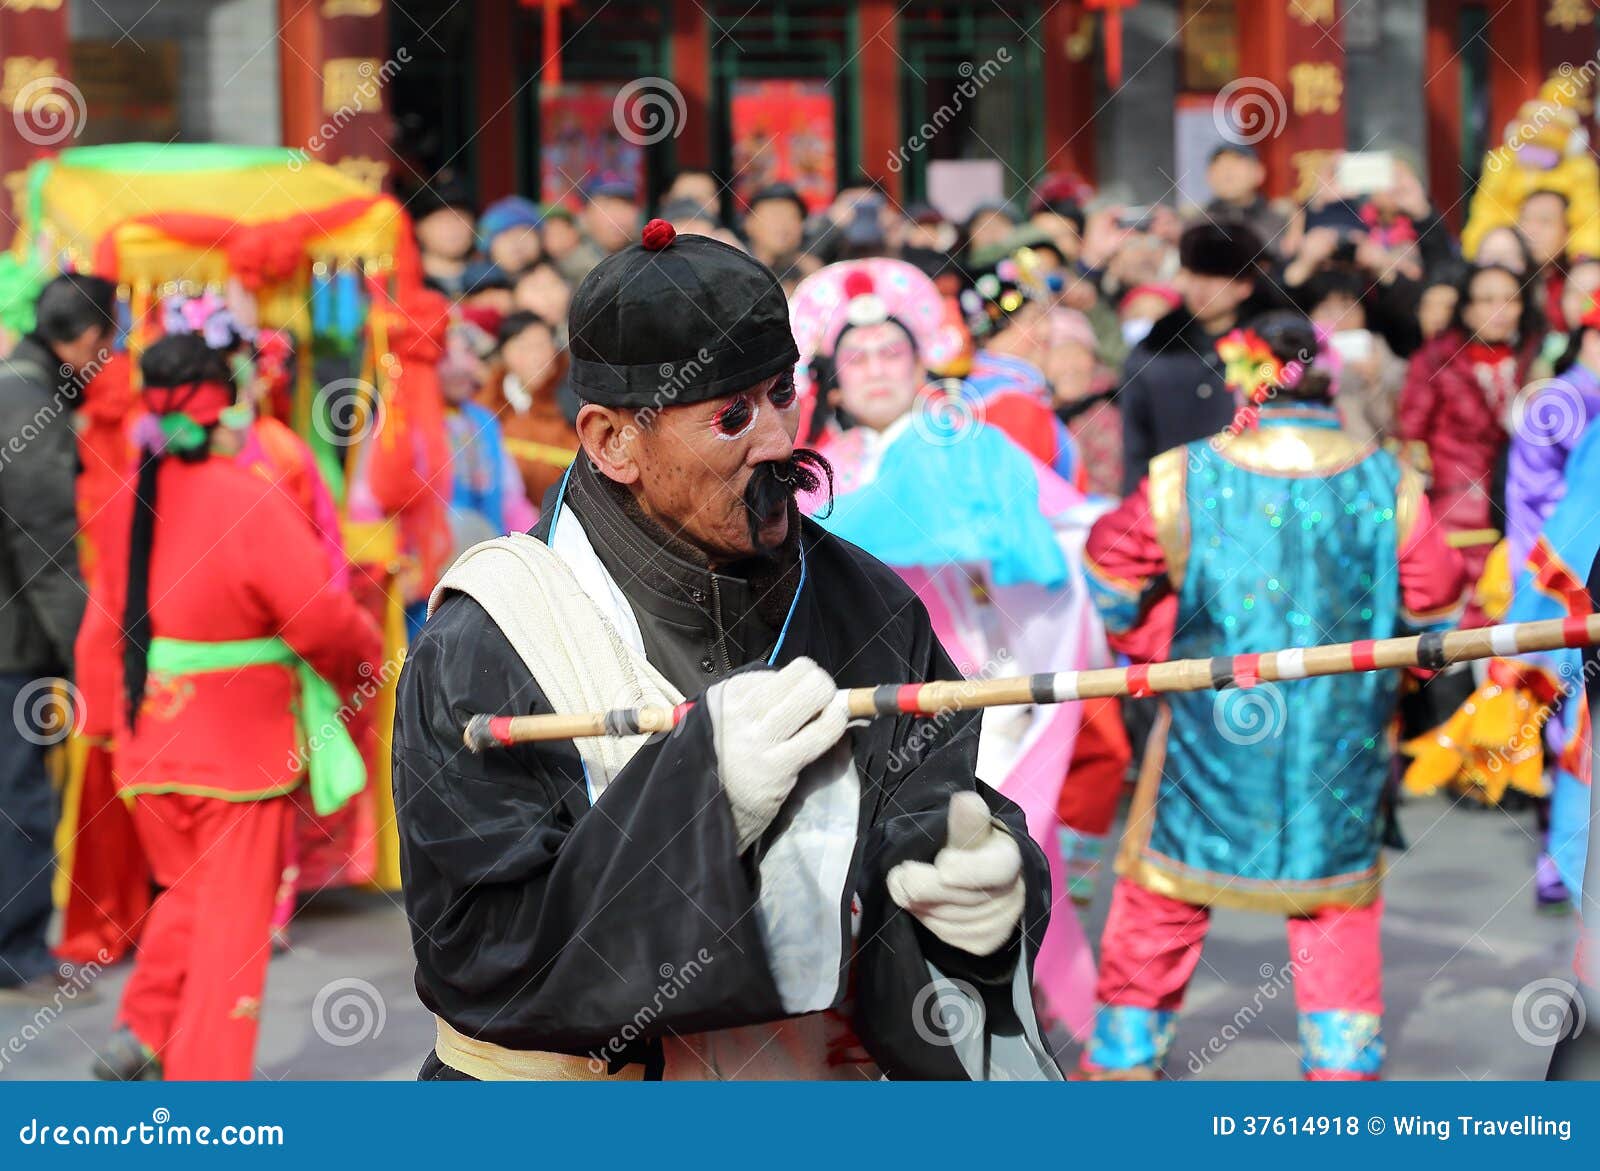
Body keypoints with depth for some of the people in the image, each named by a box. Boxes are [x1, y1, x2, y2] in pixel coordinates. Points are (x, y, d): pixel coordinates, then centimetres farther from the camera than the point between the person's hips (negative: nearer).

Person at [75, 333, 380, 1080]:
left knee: (185, 890, 24)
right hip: (239, 742, -6)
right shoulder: (251, 505, -19)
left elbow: (105, 621, 8)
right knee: (233, 913, 6)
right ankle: (204, 1074, 8)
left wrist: (105, 716, 18)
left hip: (150, 736, 6)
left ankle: (142, 1032, 14)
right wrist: (361, 662, 2)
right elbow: (323, 618, -18)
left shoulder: (134, 500, 0)